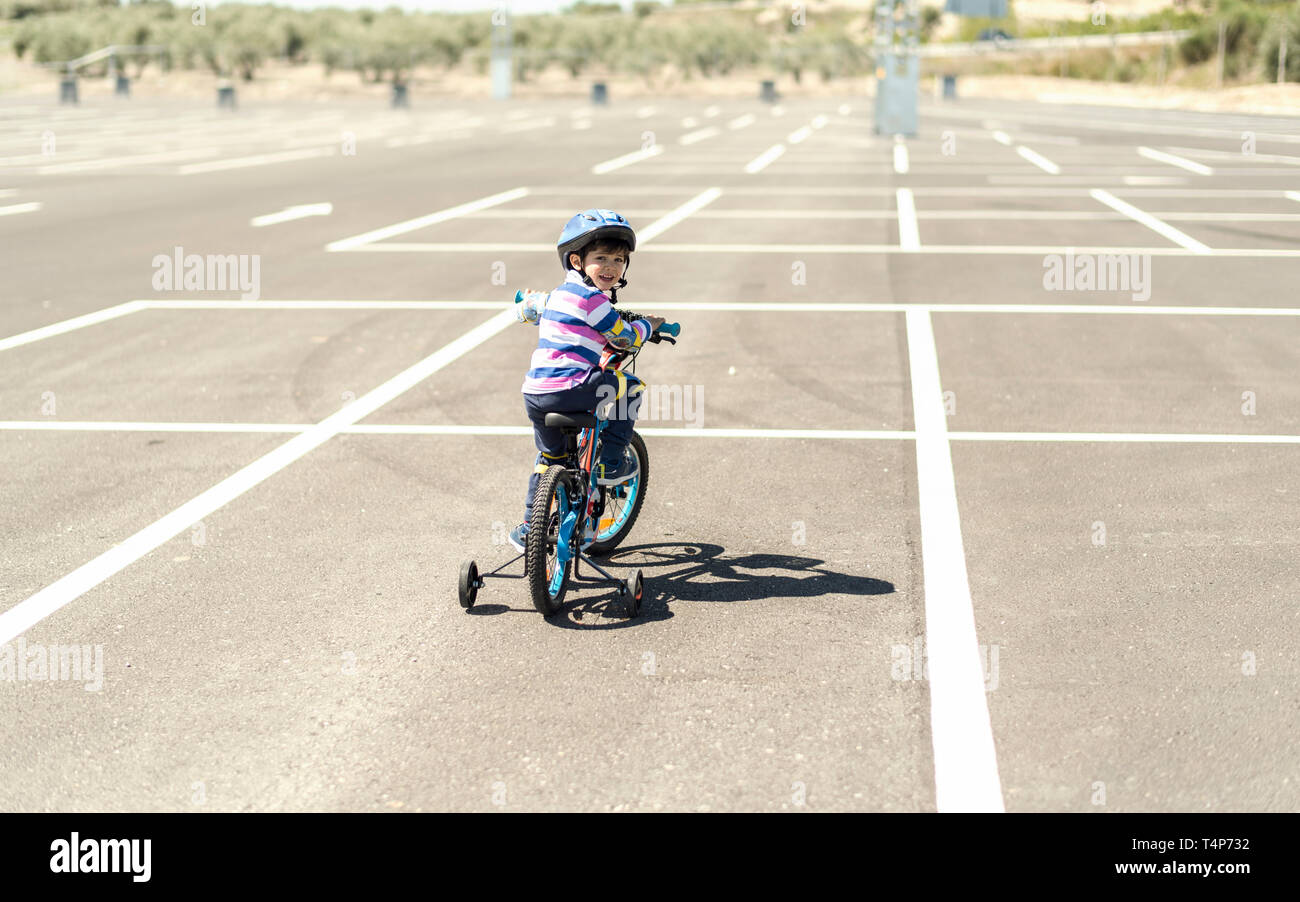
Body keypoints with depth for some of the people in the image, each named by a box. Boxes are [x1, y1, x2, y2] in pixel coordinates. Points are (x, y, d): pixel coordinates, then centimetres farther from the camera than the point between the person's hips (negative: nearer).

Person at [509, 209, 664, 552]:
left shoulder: (558, 293, 19)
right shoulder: (594, 299, -8)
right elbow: (626, 338, -1)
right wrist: (648, 325, 21)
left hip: (534, 394, 9)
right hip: (569, 390, -9)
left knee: (549, 459, 26)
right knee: (630, 387, 8)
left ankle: (529, 527, 31)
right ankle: (611, 462, 9)